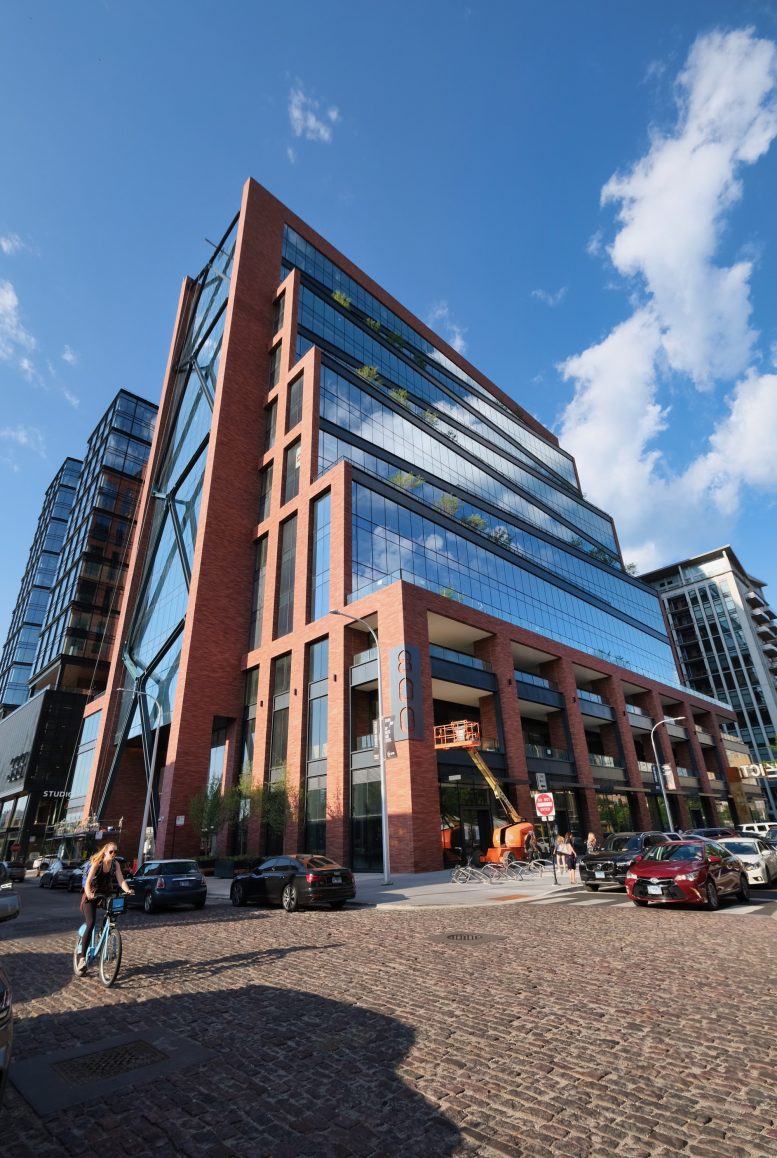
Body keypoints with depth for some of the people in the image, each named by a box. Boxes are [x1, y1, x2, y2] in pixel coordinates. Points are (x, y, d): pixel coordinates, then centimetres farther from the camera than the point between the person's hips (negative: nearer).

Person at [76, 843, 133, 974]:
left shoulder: (116, 864, -8)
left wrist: (127, 890, -35)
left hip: (106, 895, 4)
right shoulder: (97, 864, -19)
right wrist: (89, 894, -48)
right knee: (91, 923, -20)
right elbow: (88, 882, -29)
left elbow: (121, 880, -17)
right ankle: (82, 957, -15)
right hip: (91, 896, -4)